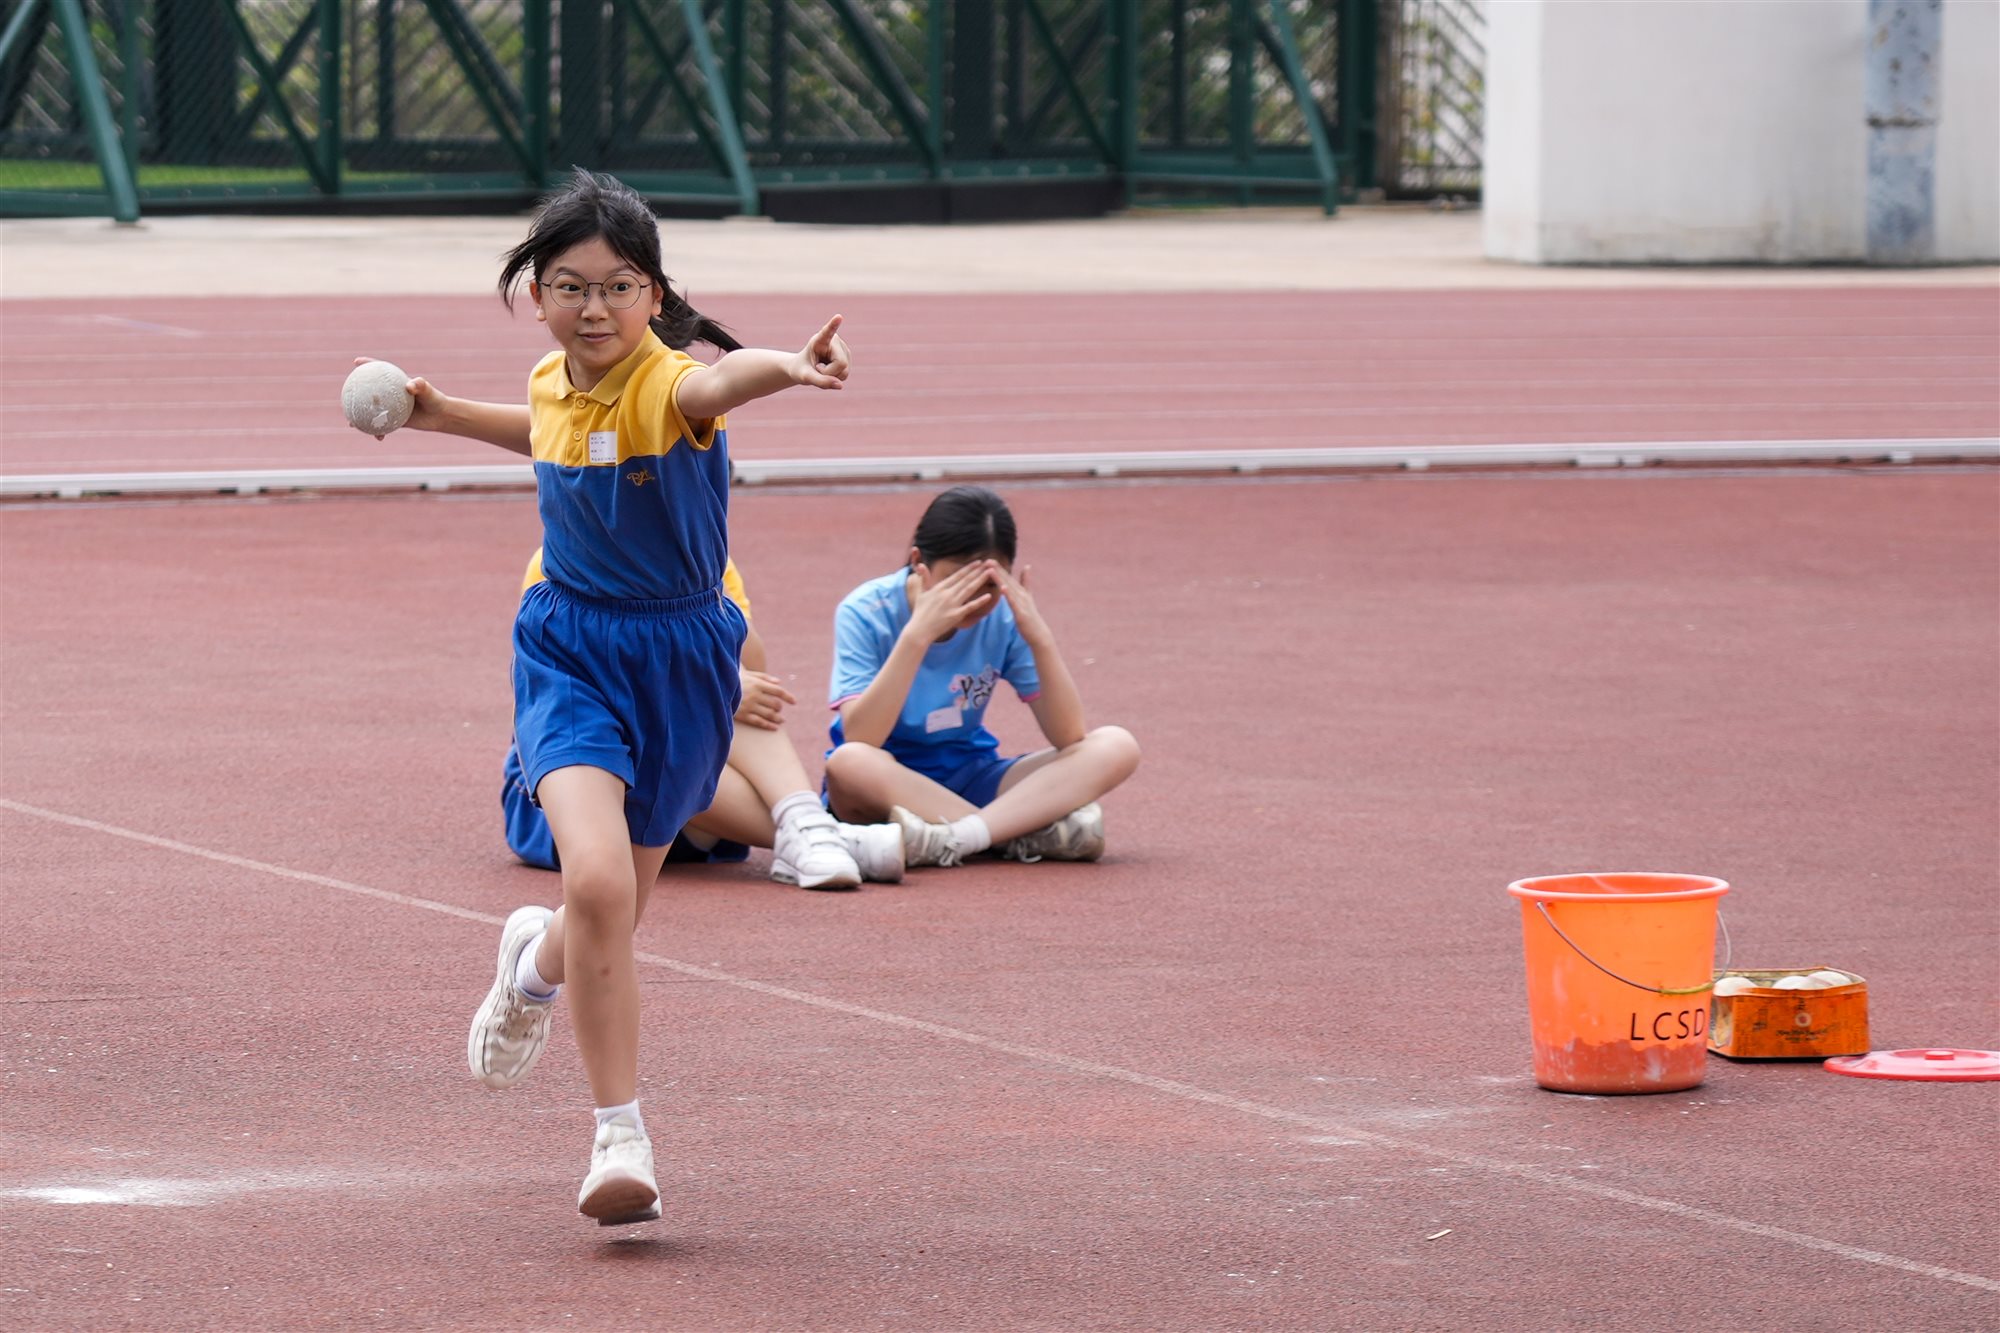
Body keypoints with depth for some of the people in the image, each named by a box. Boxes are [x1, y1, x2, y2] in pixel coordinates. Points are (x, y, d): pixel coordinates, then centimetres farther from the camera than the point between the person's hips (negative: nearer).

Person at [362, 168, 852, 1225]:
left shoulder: (665, 384, -19)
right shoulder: (554, 384, -1)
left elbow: (718, 383, -46)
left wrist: (784, 367, -68)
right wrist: (451, 416, 17)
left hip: (679, 659, -2)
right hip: (570, 652, 2)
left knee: (616, 912, 14)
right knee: (597, 880, -22)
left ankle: (536, 964, 53)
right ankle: (620, 1138, -12)